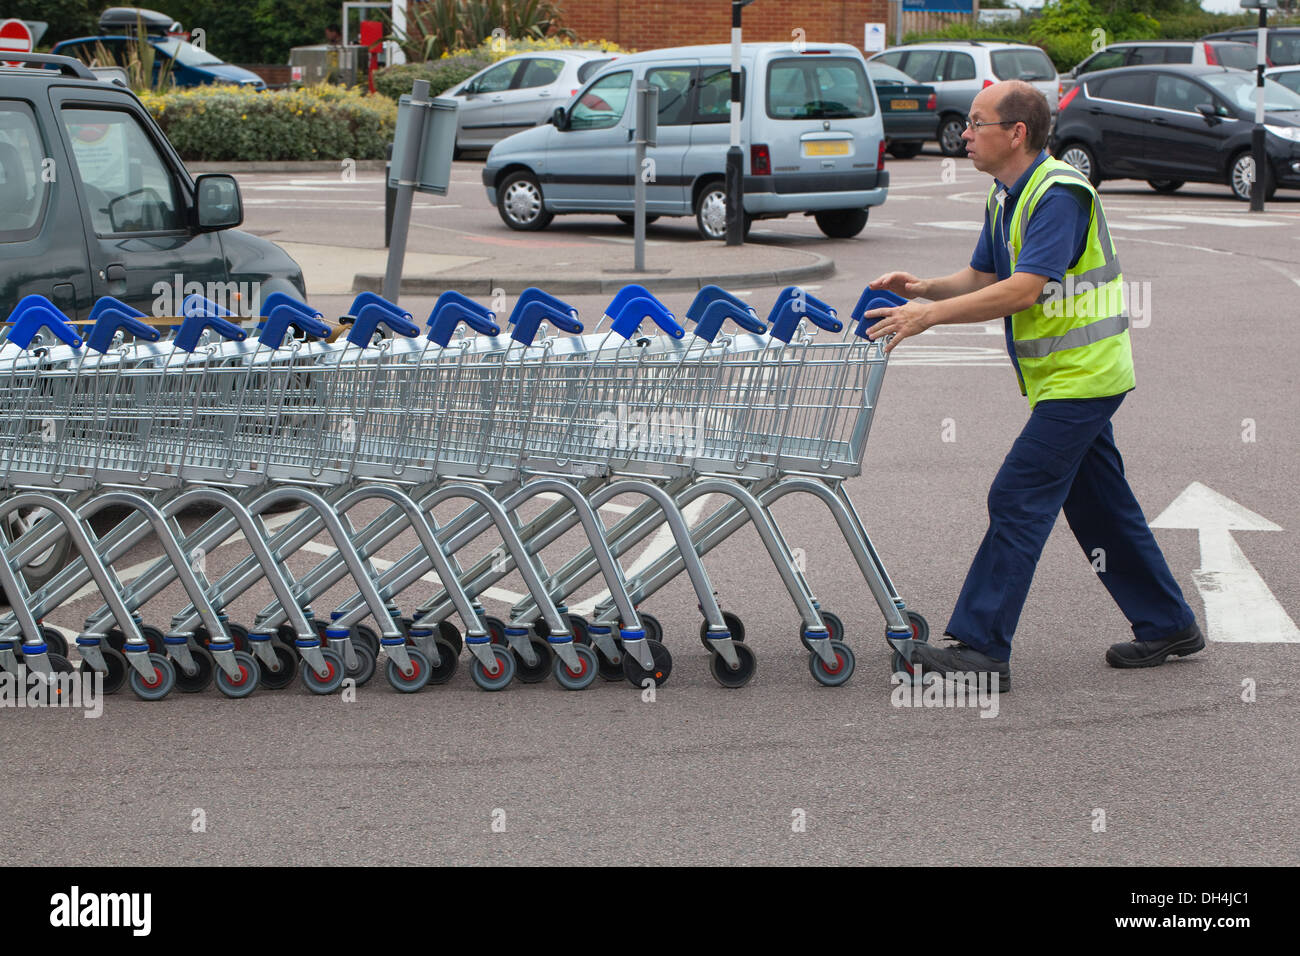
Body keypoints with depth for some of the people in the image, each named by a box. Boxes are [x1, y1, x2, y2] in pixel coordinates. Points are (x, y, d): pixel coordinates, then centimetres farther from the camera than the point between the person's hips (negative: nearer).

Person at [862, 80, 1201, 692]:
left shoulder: (1059, 193, -20)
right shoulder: (1006, 196, 10)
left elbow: (1023, 290, -28)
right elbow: (983, 277, 16)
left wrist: (930, 315, -28)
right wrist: (923, 288, -3)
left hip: (1079, 377, -10)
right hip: (1071, 376, 10)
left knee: (1018, 501, -11)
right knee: (1100, 505, 16)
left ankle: (980, 647, -9)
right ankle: (1167, 624, 27)